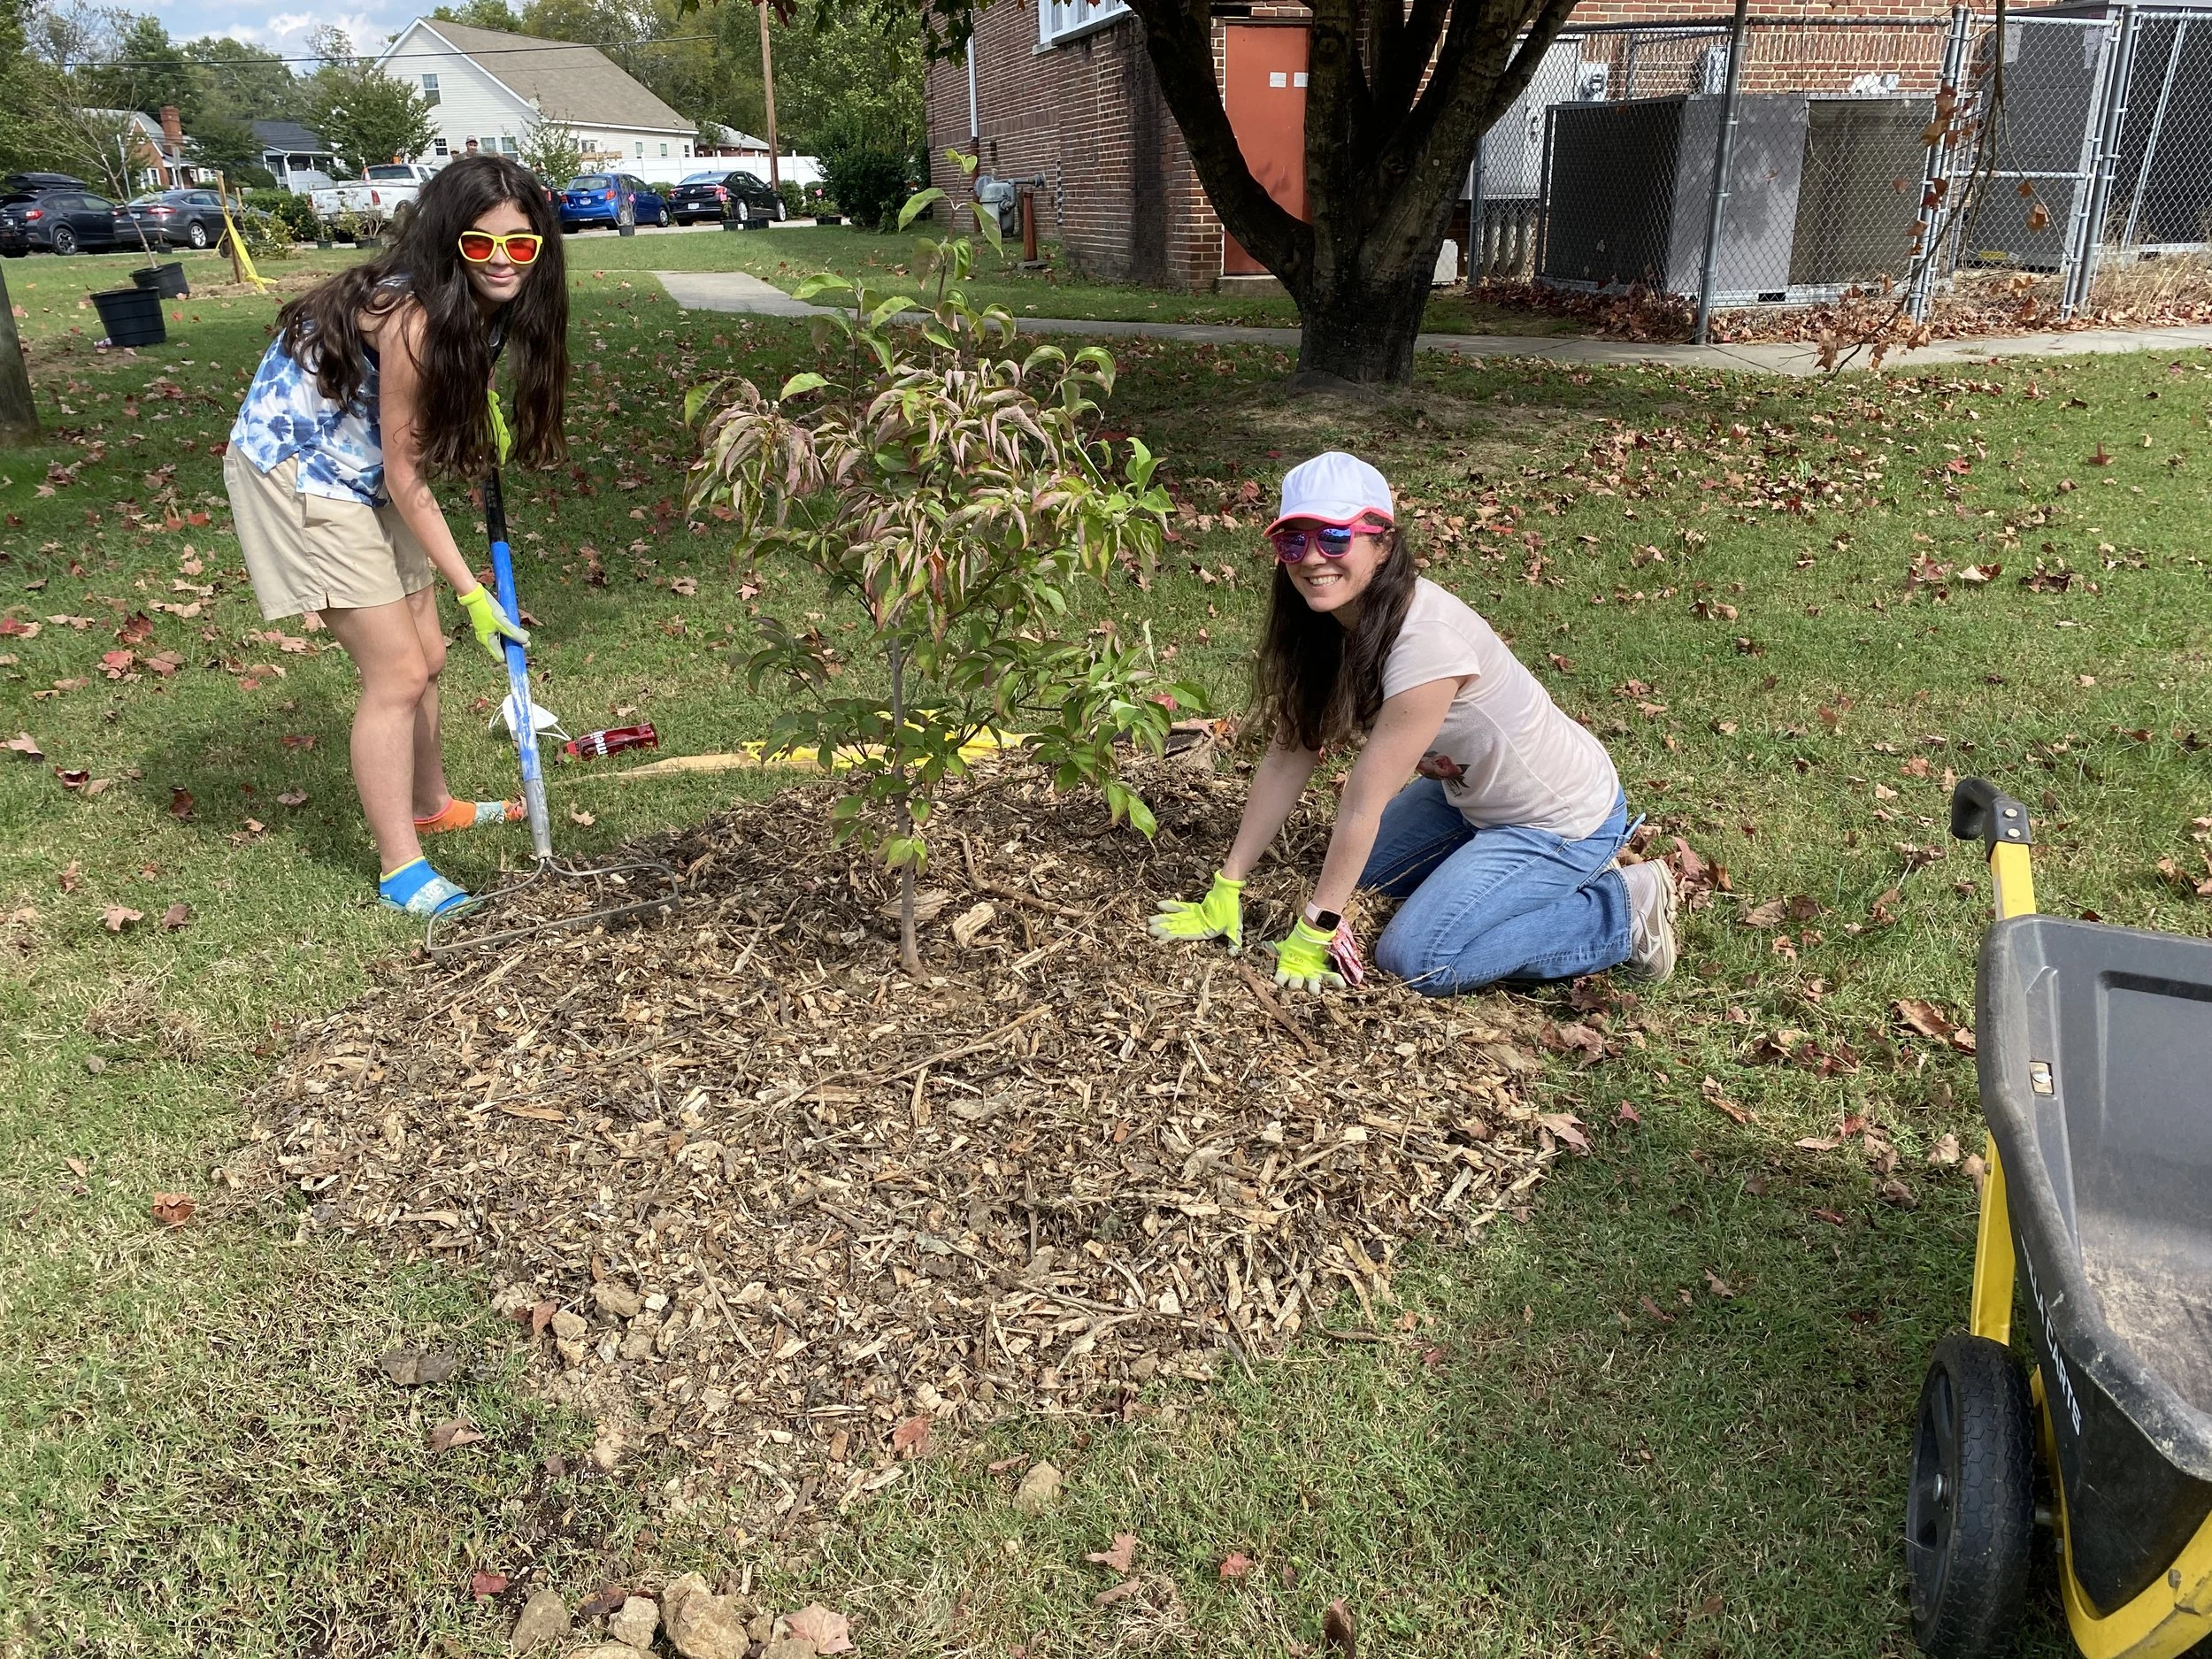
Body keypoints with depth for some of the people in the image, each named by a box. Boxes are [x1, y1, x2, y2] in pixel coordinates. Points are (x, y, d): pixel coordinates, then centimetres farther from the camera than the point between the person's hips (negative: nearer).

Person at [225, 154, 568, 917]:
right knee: (398, 673, -8)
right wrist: (471, 591, -23)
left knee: (424, 656, 14)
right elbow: (405, 476, -24)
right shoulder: (415, 316, -30)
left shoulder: (489, 306, -6)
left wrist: (478, 401, 2)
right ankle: (401, 870, 3)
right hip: (297, 469, -8)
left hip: (362, 468, 8)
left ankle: (429, 804, 38)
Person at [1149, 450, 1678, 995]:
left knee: (1412, 960, -15)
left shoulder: (1426, 643, -34)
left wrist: (1314, 932, -22)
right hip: (1473, 791, 9)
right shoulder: (1329, 620, -10)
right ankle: (1562, 874, 23)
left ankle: (1625, 909, 0)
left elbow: (1363, 804, -29)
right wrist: (1226, 890, -7)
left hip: (1560, 817, -8)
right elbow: (1286, 759, -7)